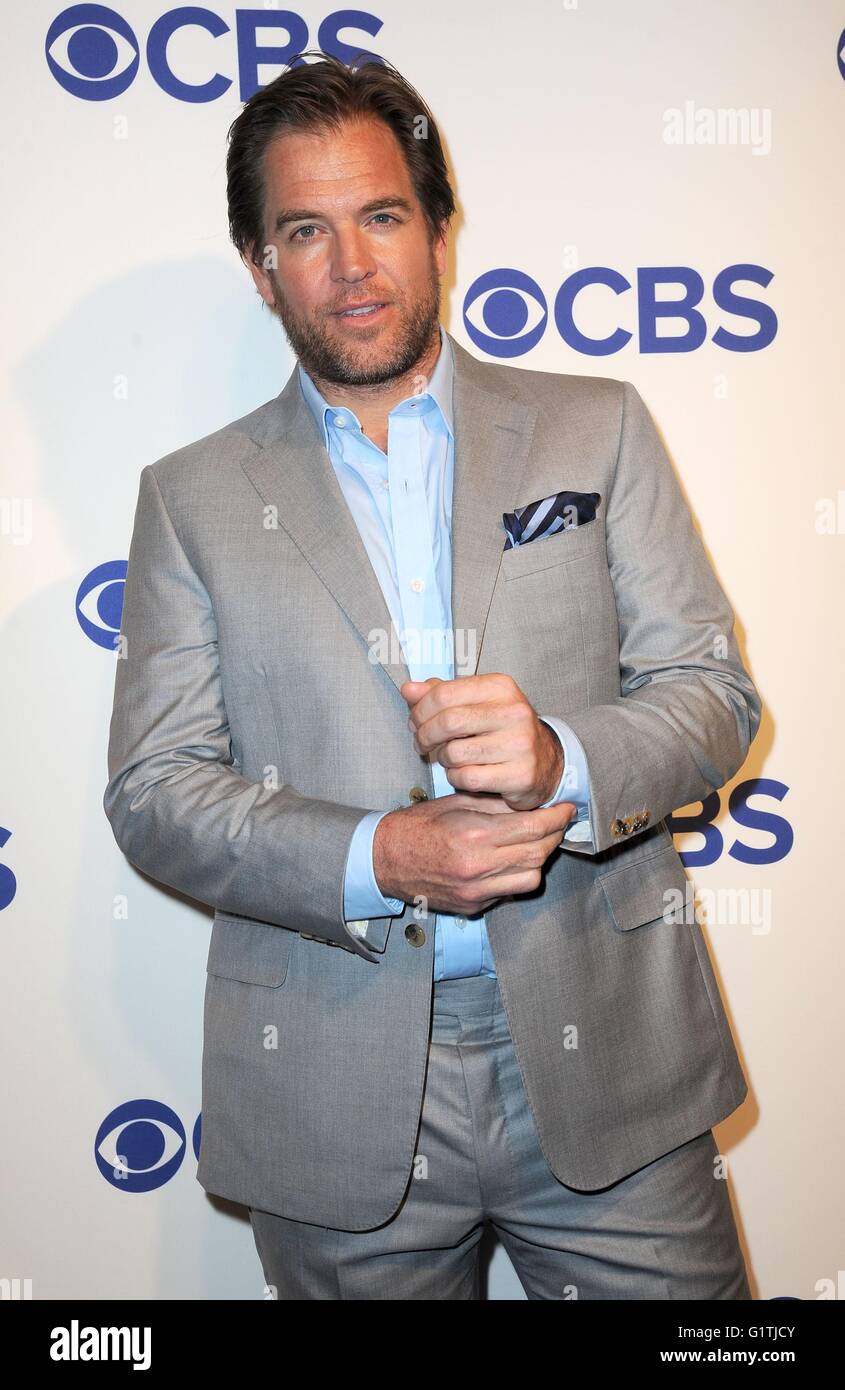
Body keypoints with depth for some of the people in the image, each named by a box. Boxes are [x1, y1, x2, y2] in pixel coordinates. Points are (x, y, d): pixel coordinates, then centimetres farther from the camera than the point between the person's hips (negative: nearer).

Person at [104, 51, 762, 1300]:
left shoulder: (597, 427, 5)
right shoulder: (193, 495, 4)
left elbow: (714, 695, 1)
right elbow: (153, 789, -2)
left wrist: (564, 760, -20)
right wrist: (377, 858, -17)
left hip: (605, 1058, 1)